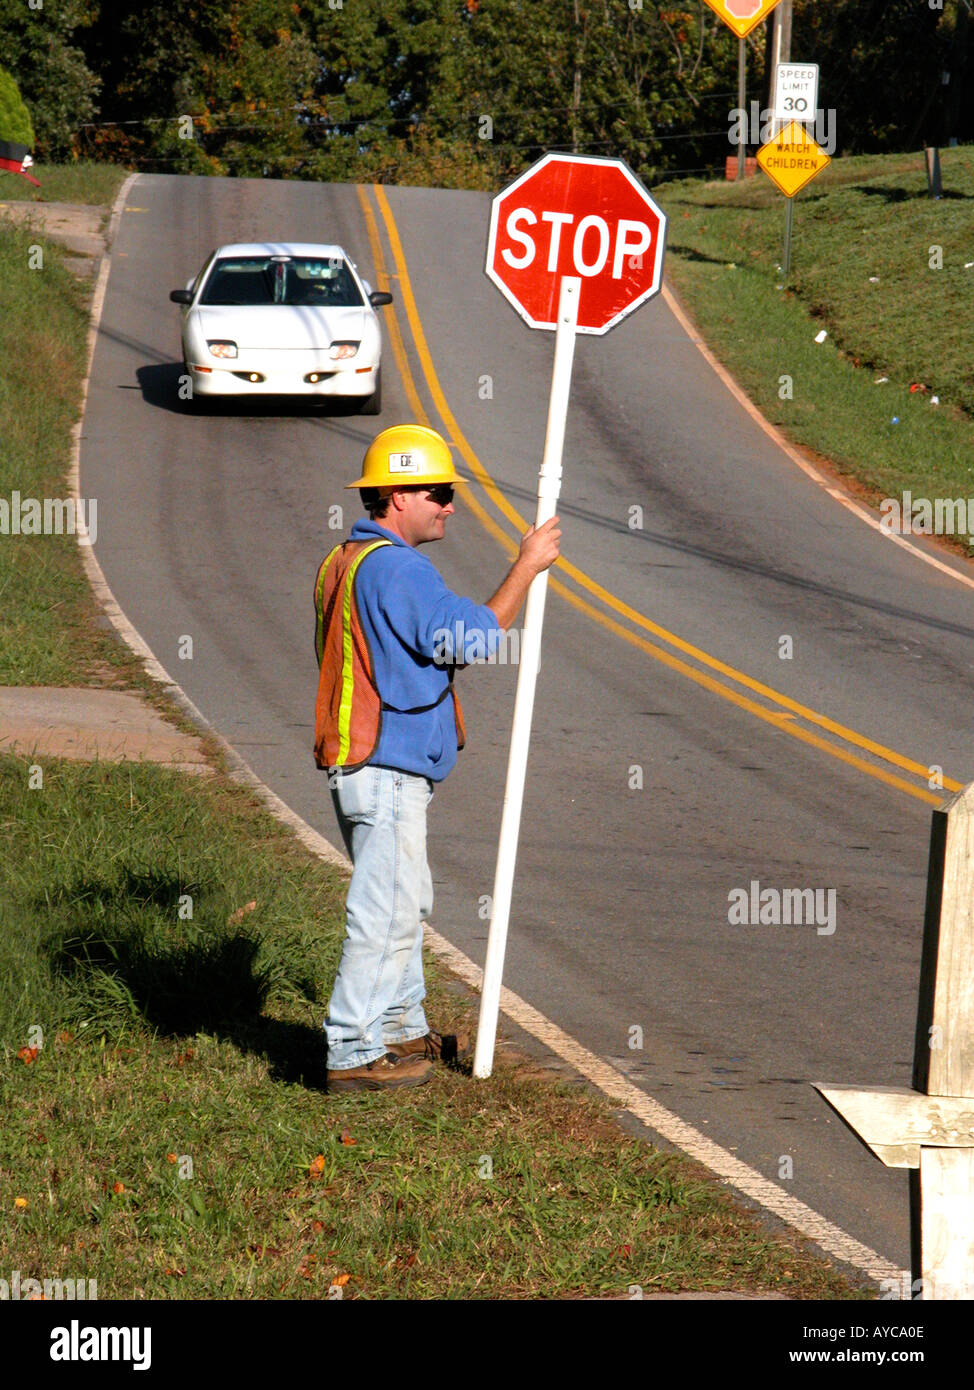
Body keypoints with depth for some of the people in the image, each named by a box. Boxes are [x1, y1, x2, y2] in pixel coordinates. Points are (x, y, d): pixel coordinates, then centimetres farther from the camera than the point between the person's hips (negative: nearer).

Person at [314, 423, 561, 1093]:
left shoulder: (344, 561, 15)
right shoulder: (396, 568, -18)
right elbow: (474, 637, -19)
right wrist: (527, 567, -10)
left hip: (361, 768, 11)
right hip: (388, 774, -11)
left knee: (405, 900, 21)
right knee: (386, 912, -6)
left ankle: (402, 1029, 31)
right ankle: (353, 1055, -4)